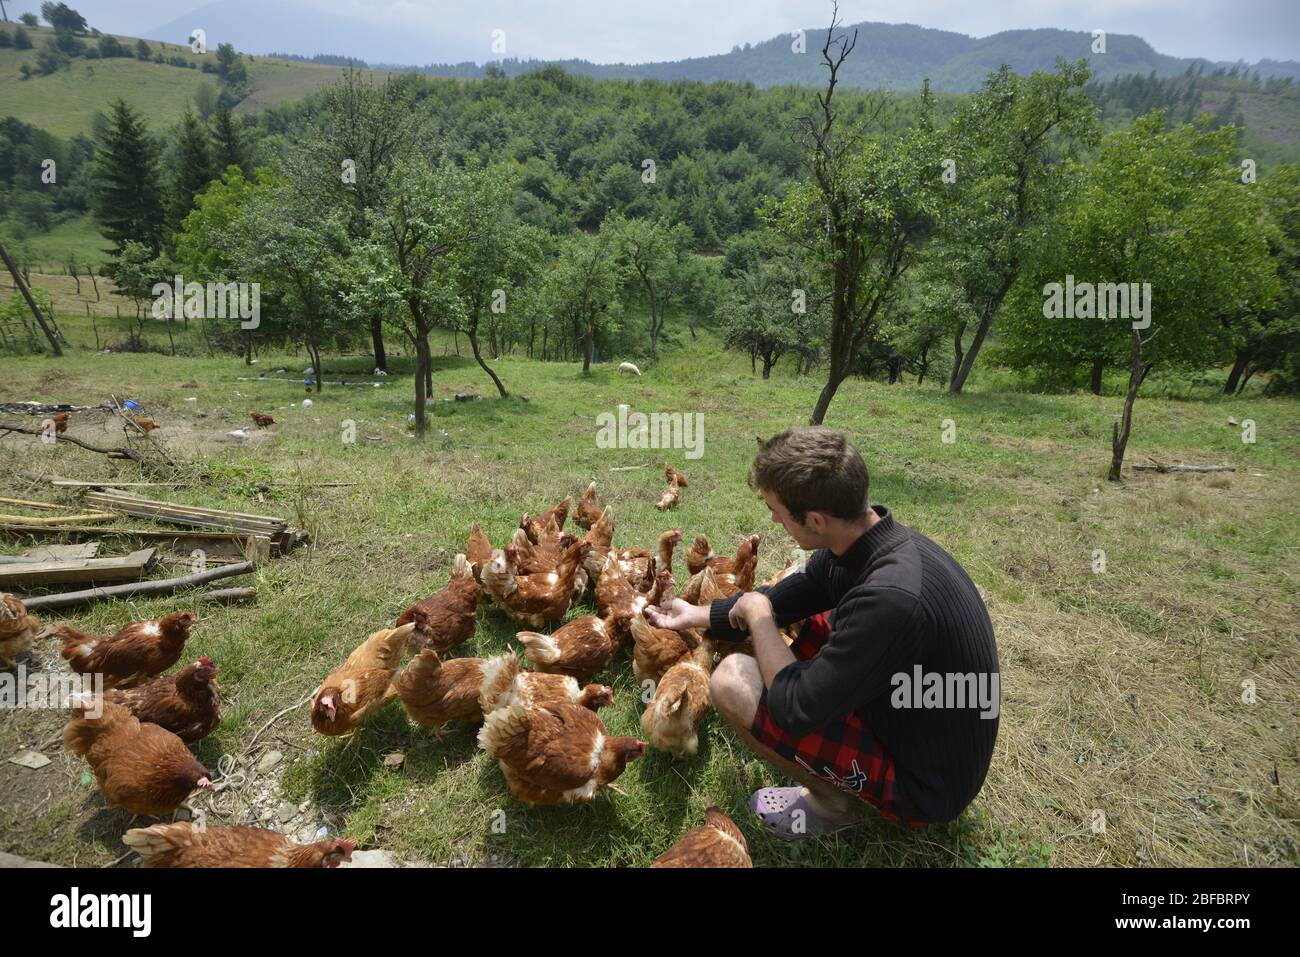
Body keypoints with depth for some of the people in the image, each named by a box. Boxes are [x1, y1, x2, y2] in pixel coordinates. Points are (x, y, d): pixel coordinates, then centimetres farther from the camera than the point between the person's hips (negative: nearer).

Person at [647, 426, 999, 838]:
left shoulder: (891, 598, -37)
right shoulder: (873, 538, -9)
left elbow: (794, 707, -29)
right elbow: (786, 597, 8)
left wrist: (758, 614, -14)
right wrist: (696, 615, 16)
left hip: (925, 787, -8)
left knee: (732, 680, -19)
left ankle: (834, 803, 5)